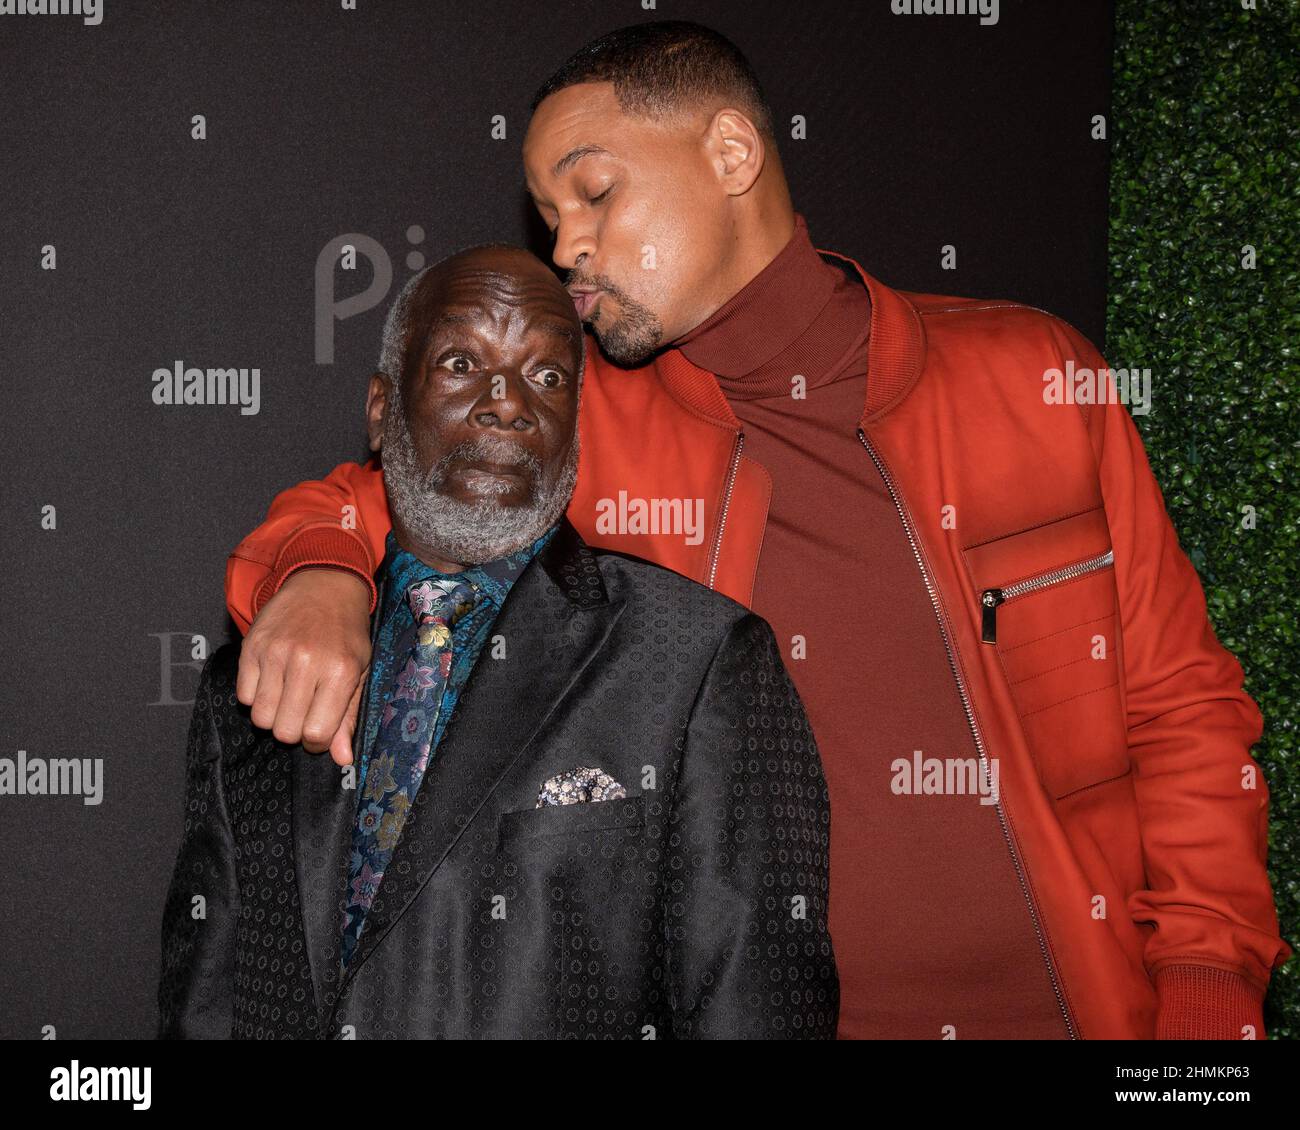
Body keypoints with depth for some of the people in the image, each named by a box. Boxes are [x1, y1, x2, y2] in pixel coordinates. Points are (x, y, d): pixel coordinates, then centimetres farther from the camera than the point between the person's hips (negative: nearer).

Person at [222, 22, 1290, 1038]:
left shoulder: (1034, 377, 0)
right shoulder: (580, 426, 0)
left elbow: (1183, 711, 5)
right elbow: (347, 511, 8)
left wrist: (1209, 996, -6)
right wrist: (320, 583, -17)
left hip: (1082, 1003, 0)